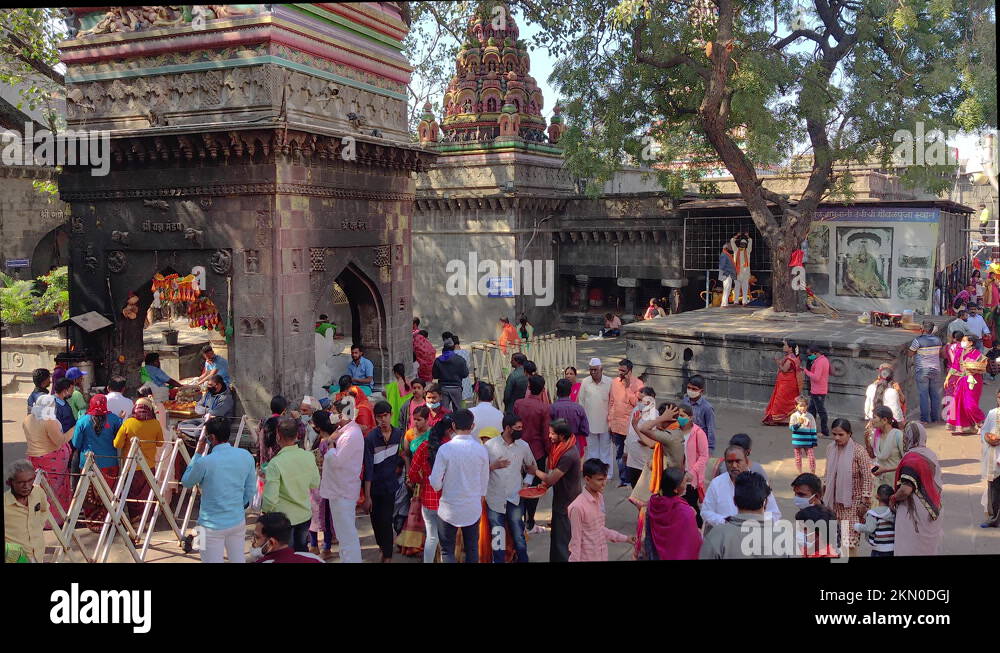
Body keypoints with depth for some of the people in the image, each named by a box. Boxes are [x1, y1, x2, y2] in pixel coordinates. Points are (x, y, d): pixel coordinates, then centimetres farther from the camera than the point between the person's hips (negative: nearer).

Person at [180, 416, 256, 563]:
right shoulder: (246, 456, -5)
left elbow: (186, 482, 0)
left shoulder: (205, 462, -20)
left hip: (212, 525, -4)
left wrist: (198, 453, 2)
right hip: (238, 521, 5)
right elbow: (251, 490, 6)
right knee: (238, 560, 16)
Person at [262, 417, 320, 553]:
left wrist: (265, 511, -3)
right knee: (302, 551, 23)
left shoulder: (275, 464, -25)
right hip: (305, 515, 4)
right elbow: (315, 485, 5)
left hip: (284, 518, -4)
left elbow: (271, 499, -22)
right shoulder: (309, 456, -10)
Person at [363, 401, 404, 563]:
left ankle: (387, 556, 8)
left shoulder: (399, 435, -4)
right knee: (376, 521, 12)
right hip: (374, 487, 0)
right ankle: (383, 547, 37)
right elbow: (368, 469, -13)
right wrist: (367, 496, -14)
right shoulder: (370, 438, -12)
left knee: (386, 521, -4)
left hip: (391, 485, 0)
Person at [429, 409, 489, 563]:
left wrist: (439, 486, 9)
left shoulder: (445, 449, -14)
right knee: (472, 549, 14)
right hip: (473, 509, 2)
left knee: (447, 550, 7)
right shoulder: (481, 449, -7)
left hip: (450, 508, -2)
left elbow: (435, 483, -14)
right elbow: (485, 481, 3)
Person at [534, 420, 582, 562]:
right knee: (557, 536, 20)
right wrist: (546, 484, -3)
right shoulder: (564, 448, 2)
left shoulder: (568, 455, -28)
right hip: (561, 499, 9)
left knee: (562, 541, 2)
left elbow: (551, 479, -25)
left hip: (566, 504, -9)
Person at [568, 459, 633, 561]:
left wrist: (625, 538, 14)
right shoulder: (578, 507, -22)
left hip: (602, 556, 7)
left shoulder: (600, 497, 1)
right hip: (587, 558, -7)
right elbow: (576, 541, -16)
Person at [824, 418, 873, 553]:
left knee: (850, 540, -9)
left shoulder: (859, 452, -15)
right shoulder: (830, 448, 3)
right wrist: (827, 496, 16)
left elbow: (867, 479, -13)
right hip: (835, 500, 6)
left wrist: (864, 502, -13)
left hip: (853, 501, -6)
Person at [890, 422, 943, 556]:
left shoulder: (911, 459, -20)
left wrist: (893, 499, -9)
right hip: (932, 513, 8)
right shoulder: (931, 455, 7)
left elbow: (906, 490, -27)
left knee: (911, 550, -1)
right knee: (929, 548, 15)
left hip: (914, 513, -8)